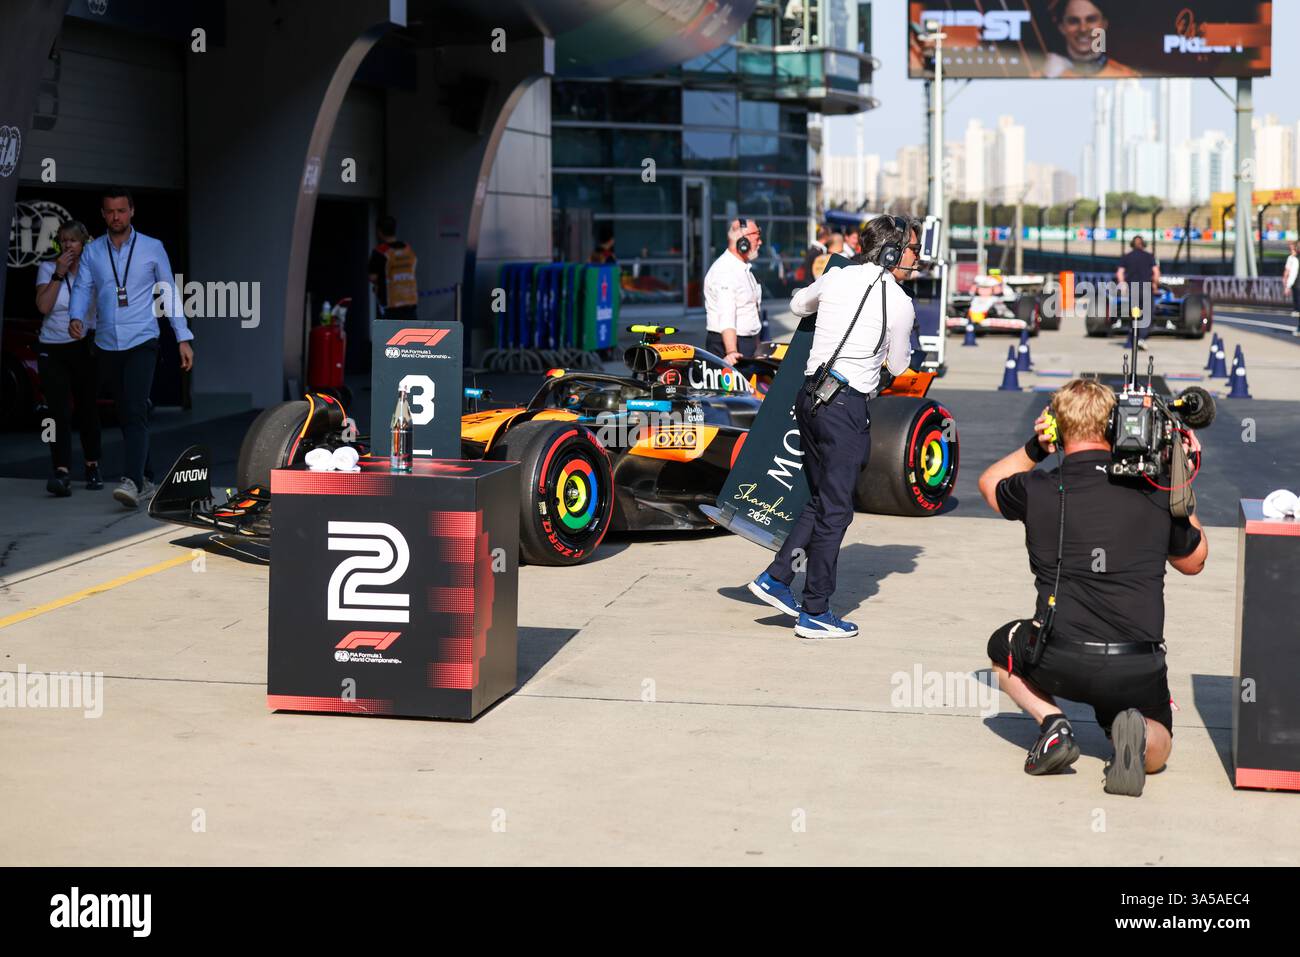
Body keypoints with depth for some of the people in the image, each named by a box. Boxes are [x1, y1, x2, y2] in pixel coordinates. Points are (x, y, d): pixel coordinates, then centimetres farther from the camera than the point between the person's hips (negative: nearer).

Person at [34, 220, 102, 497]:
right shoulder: (48, 268, 2)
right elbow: (44, 306, -11)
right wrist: (59, 274, -13)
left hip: (85, 347, 1)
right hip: (52, 350, -1)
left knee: (88, 409, 8)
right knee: (59, 412, -12)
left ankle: (92, 466, 25)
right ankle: (62, 474, -22)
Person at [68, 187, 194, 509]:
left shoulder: (153, 248, 2)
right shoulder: (92, 252, 8)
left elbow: (169, 292, 5)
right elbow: (82, 289, 3)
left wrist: (183, 339, 1)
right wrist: (75, 318, -19)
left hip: (142, 342, -4)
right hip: (107, 346, 4)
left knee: (136, 412, -18)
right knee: (124, 414, 10)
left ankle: (132, 482, -28)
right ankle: (145, 479, 21)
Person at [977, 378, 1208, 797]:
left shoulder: (1037, 491, -2)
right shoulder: (1155, 491, 0)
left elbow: (990, 483, 24)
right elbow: (1194, 562, 19)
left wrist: (1034, 448, 21)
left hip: (1060, 663, -1)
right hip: (1138, 670, 1)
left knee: (1003, 646, 33)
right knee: (1155, 753, 27)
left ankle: (1052, 724, 7)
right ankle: (1136, 731, -10)